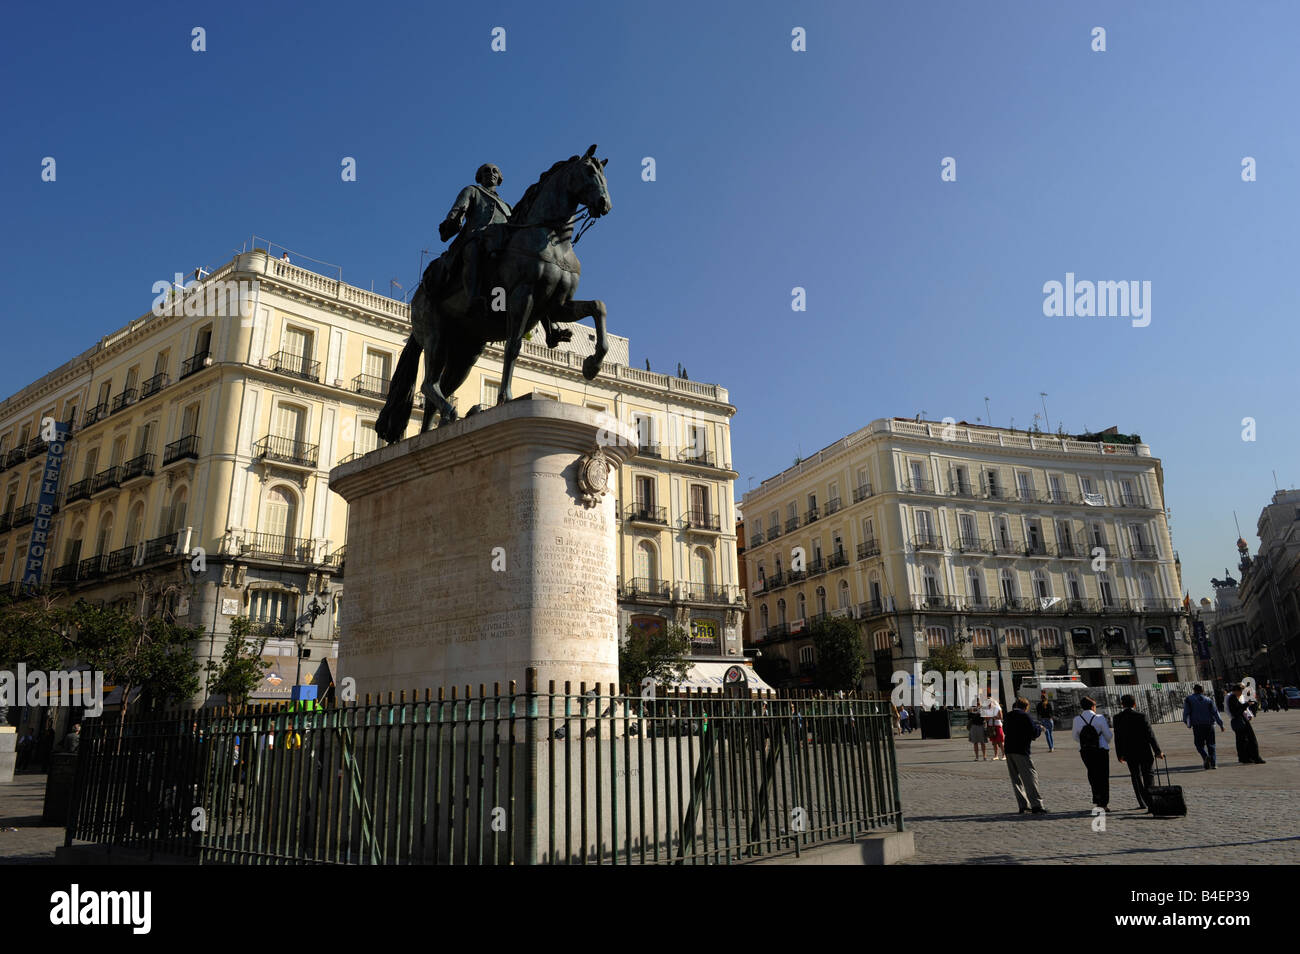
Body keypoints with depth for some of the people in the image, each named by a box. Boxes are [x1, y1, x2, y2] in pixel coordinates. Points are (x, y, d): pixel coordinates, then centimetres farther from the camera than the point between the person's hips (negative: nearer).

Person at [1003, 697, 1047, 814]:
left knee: (1016, 779, 11)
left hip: (1009, 750, 7)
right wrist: (1039, 728, 10)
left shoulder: (1008, 716, 12)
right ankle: (1036, 805, -8)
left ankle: (1023, 805, 11)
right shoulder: (1025, 716, -9)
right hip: (1021, 750, -7)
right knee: (1030, 777, -3)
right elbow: (1034, 733, -12)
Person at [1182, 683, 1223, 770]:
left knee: (1199, 744, 5)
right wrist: (1221, 724, 4)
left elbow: (1186, 712, 0)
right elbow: (1215, 712, 1)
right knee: (1211, 744, 10)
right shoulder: (1209, 700, 7)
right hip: (1209, 724, 2)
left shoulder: (1188, 699, 2)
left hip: (1197, 726, -2)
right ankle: (1213, 763, 2)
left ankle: (1205, 756, -22)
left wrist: (1186, 722, 14)